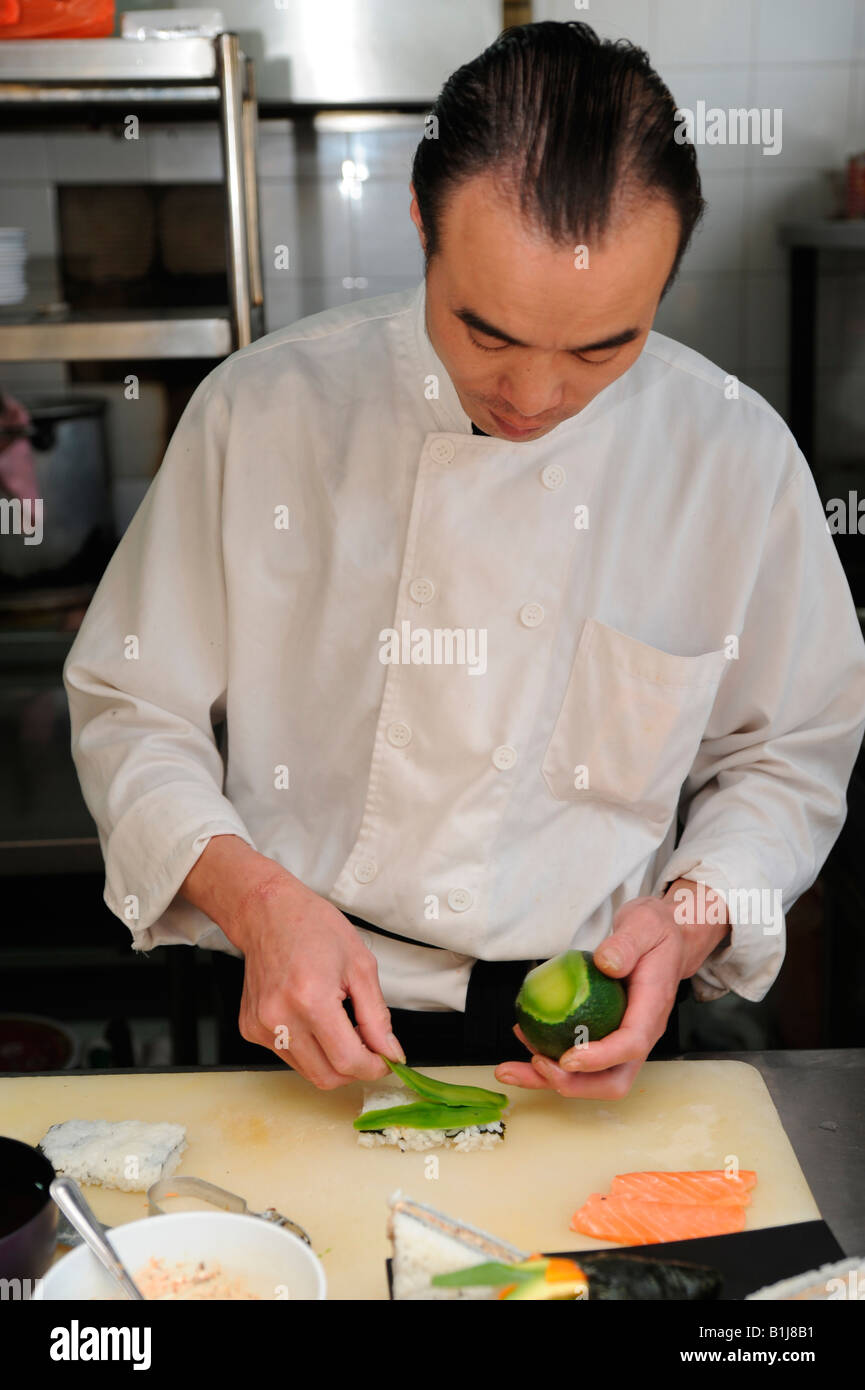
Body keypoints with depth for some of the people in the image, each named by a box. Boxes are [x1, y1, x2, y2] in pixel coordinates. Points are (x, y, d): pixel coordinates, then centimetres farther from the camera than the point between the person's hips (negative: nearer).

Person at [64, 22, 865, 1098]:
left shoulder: (739, 454, -6)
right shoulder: (262, 408, -7)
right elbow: (132, 709, 0)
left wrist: (695, 914, -12)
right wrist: (256, 896, -16)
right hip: (304, 1021, 0)